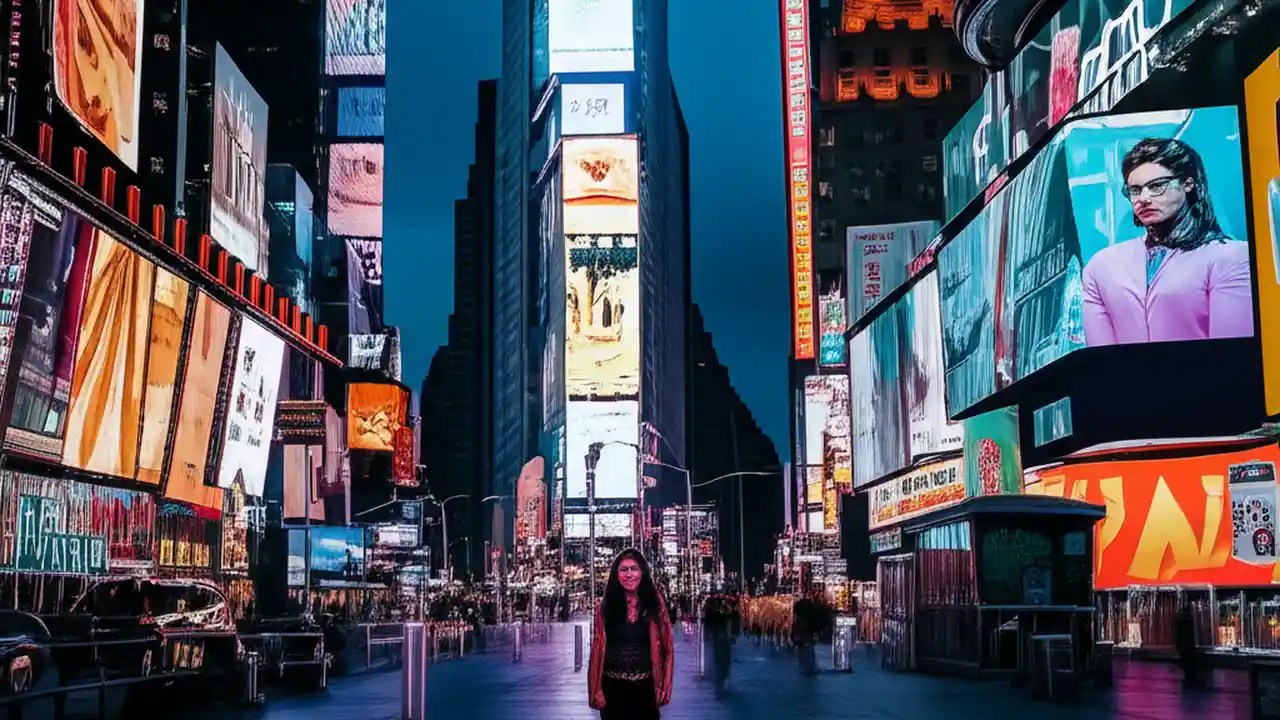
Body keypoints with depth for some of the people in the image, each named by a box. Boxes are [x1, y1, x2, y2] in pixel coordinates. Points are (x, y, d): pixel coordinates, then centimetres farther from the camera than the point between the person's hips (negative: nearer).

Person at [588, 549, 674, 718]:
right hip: (612, 687, 0)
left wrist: (663, 686, -4)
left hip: (644, 687, 0)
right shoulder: (605, 606, 1)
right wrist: (596, 690, -5)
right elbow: (598, 649, 0)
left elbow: (667, 646, 2)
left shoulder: (654, 603, 1)